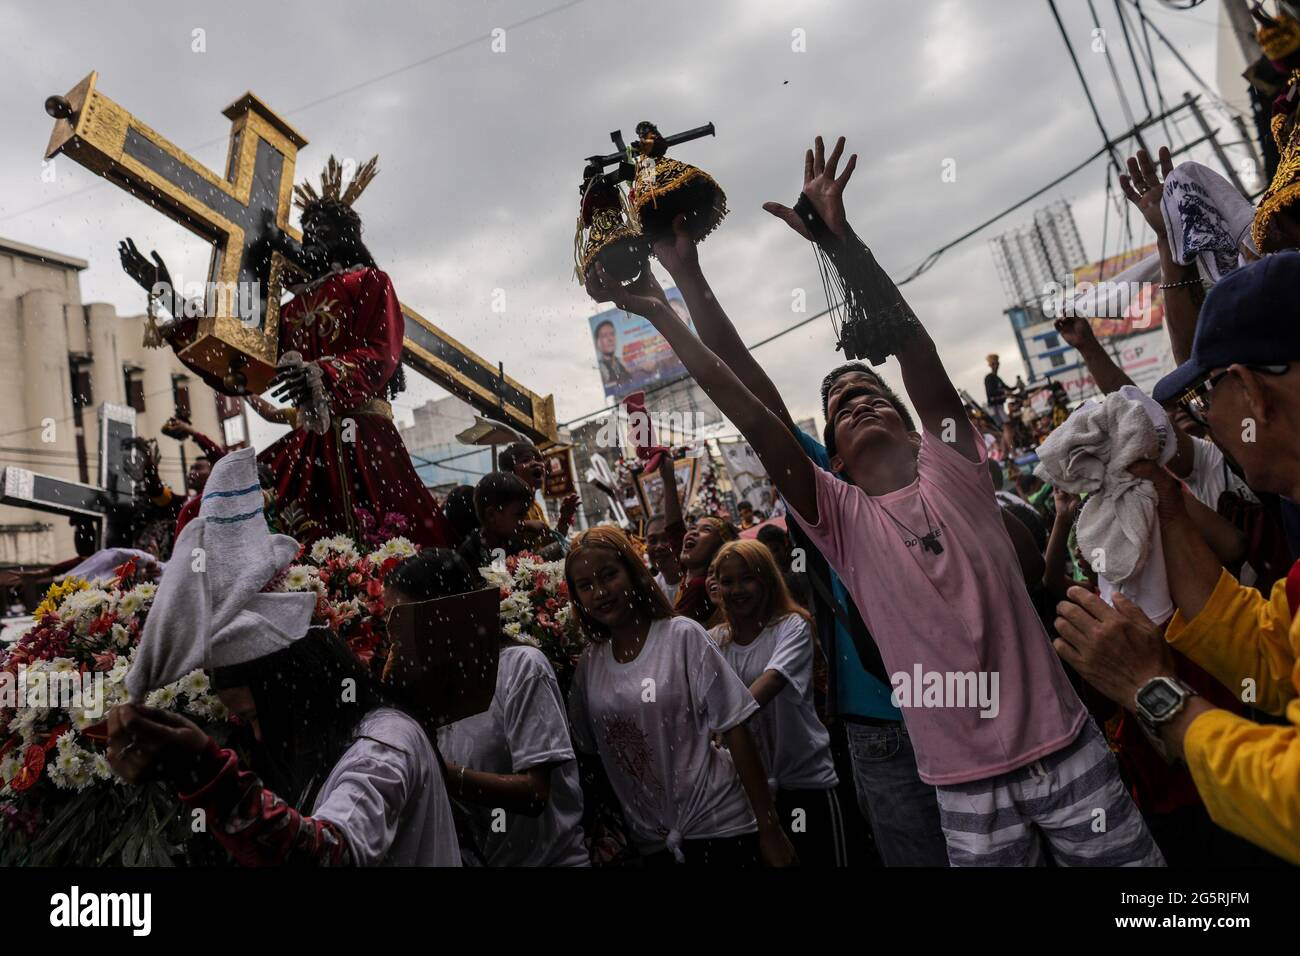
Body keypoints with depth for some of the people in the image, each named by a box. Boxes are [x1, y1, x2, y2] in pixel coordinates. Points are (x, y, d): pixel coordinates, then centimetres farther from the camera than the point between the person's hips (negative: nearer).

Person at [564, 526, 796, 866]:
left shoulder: (682, 636, -11)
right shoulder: (589, 665, 0)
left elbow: (734, 730, -11)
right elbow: (589, 750, 10)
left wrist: (769, 828, -11)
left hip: (717, 827, -3)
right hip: (650, 841, 4)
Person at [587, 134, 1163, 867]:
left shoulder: (953, 466, 0)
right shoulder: (844, 519, -2)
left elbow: (911, 344, -14)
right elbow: (752, 417, -10)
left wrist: (842, 236, -20)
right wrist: (666, 310, -14)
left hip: (1066, 746, 1)